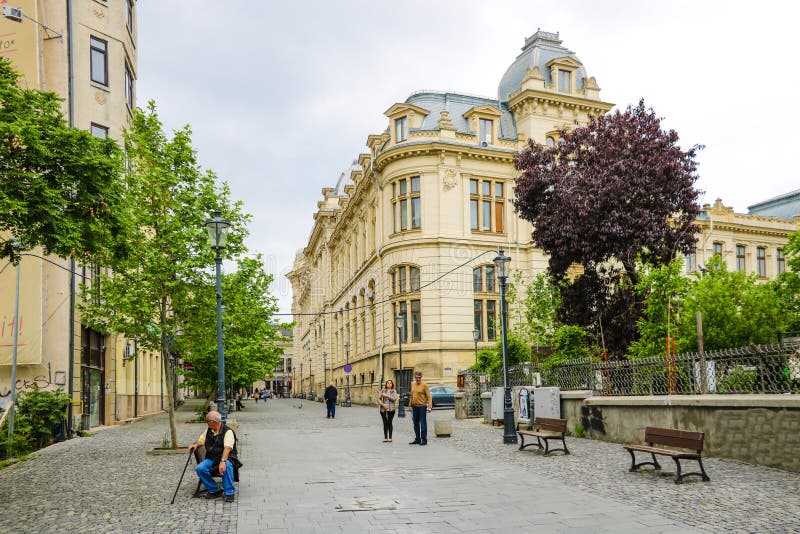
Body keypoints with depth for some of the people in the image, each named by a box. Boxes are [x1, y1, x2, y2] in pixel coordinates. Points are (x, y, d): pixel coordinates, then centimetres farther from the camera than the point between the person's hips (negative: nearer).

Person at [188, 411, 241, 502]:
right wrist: (195, 444, -8)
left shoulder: (227, 431, -11)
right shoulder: (208, 431, 12)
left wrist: (223, 461, -38)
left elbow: (227, 448, -24)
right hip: (211, 459, 6)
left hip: (226, 458, -6)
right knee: (199, 468, -22)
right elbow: (200, 440, 17)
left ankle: (229, 493, -25)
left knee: (227, 466, -39)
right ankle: (213, 490, -5)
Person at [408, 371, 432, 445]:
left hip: (422, 406, -6)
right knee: (416, 424, 12)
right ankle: (417, 439, 21)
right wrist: (410, 405, 17)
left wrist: (430, 406, -20)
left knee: (423, 424, -4)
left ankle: (424, 440, 2)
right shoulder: (412, 384, 9)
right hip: (414, 406, 6)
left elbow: (429, 396, -11)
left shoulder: (424, 385, -9)